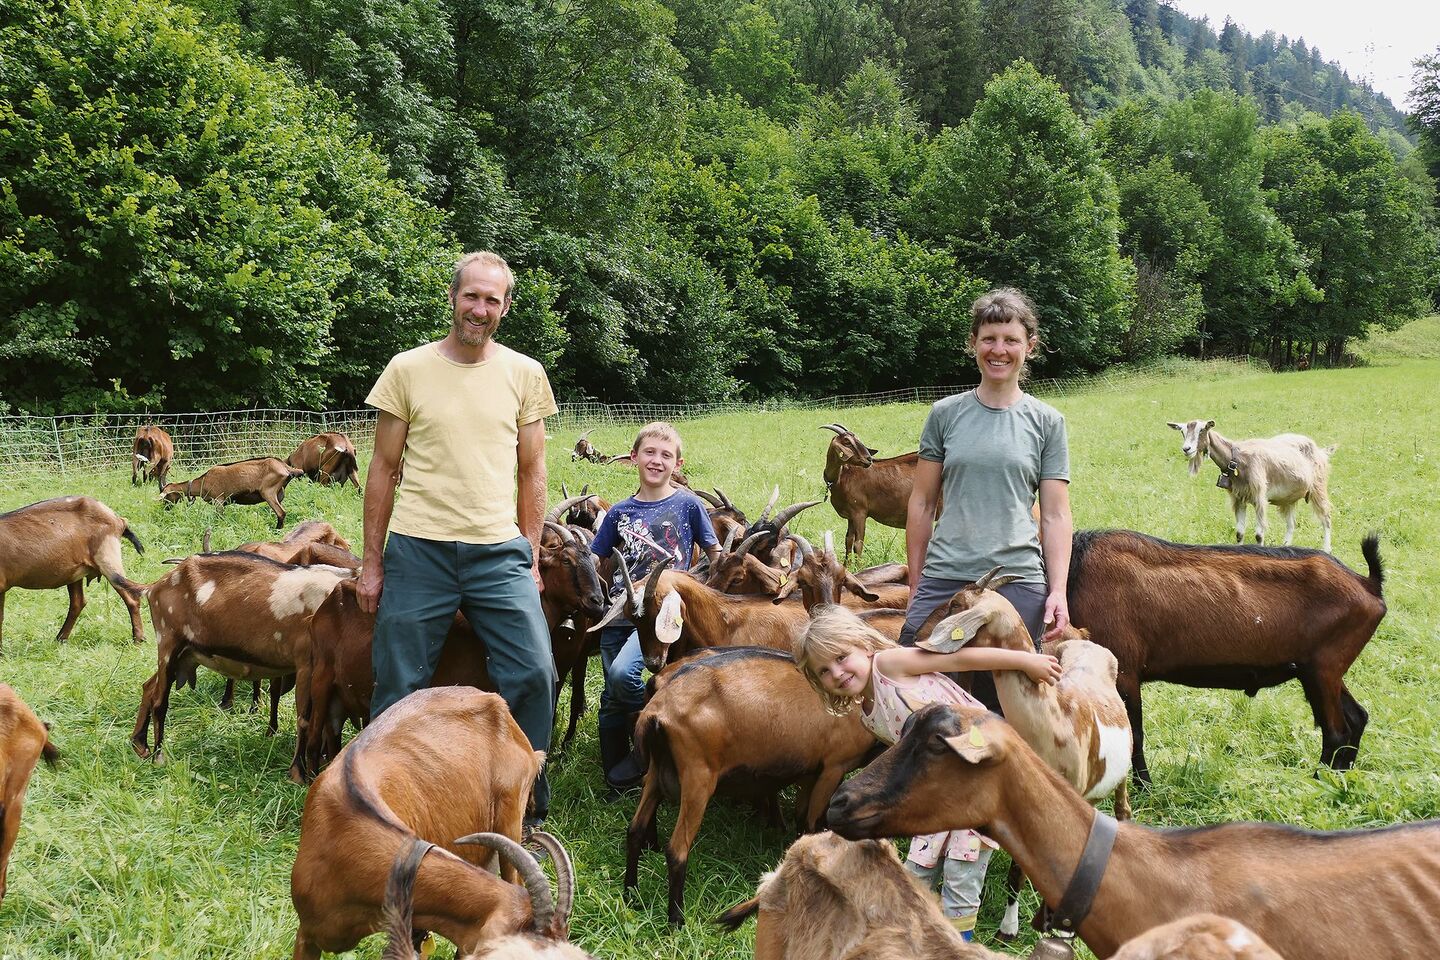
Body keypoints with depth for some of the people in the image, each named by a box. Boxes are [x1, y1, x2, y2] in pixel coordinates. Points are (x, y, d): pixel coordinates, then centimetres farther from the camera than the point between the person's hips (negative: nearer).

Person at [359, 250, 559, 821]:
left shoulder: (525, 375, 6)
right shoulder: (408, 369, 2)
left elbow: (532, 471, 10)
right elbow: (384, 469, 5)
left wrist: (531, 556, 5)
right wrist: (372, 562, 4)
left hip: (499, 552, 1)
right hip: (418, 550, -1)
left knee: (533, 674, -7)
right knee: (399, 688, 4)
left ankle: (527, 797, 12)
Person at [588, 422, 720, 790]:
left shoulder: (687, 504, 1)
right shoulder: (619, 512, 9)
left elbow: (716, 554, 7)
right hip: (620, 611, 4)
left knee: (623, 673, -26)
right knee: (611, 700, 7)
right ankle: (615, 779, 22)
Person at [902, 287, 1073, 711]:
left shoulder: (1046, 421, 6)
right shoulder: (945, 414, 7)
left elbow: (1056, 515, 5)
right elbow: (922, 504, 10)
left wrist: (1058, 591, -4)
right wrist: (915, 586, 8)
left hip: (1018, 582, -1)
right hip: (943, 579, 1)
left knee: (999, 708, 2)